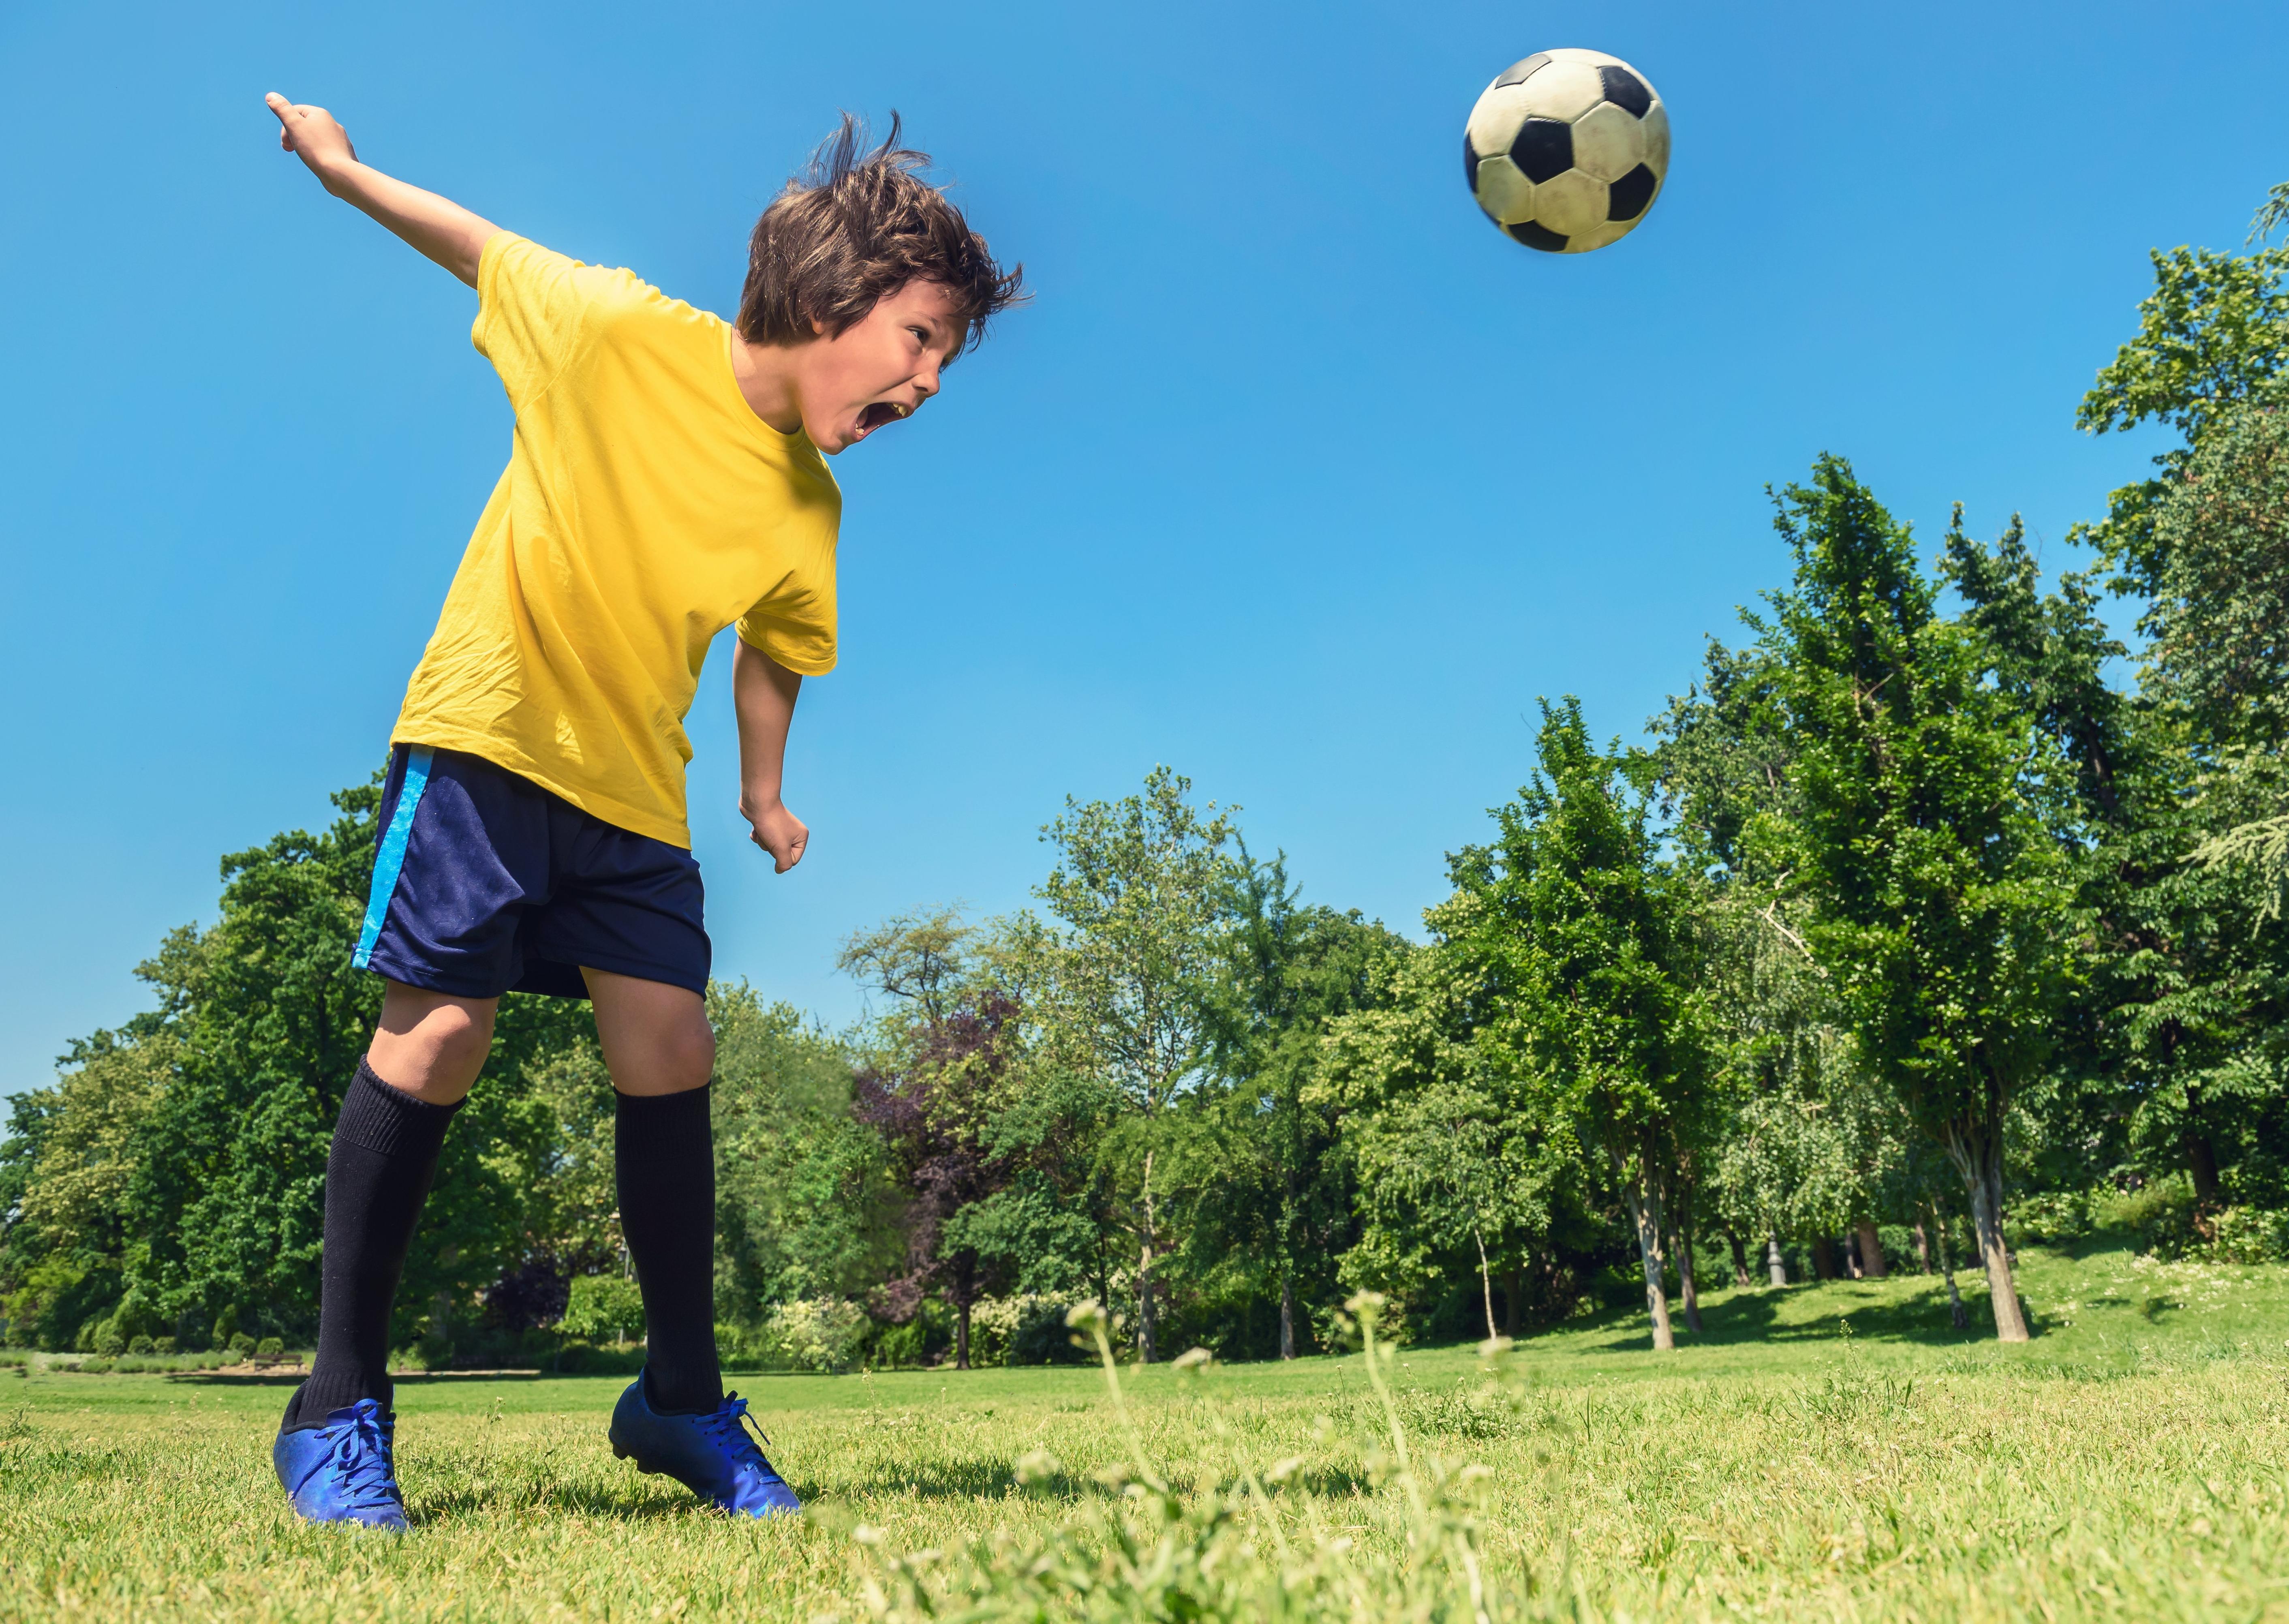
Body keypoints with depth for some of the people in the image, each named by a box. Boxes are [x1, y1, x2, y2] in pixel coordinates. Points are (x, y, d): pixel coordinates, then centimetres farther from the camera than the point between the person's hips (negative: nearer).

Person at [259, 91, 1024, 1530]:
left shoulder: (807, 512, -2)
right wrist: (343, 166, 12)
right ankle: (339, 1409, 3)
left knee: (671, 1055, -5)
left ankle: (684, 1398, 8)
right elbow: (487, 249, 6)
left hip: (633, 789, 4)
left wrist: (763, 792, 17)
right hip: (486, 734, -4)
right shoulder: (620, 331, -12)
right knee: (441, 1031, -12)